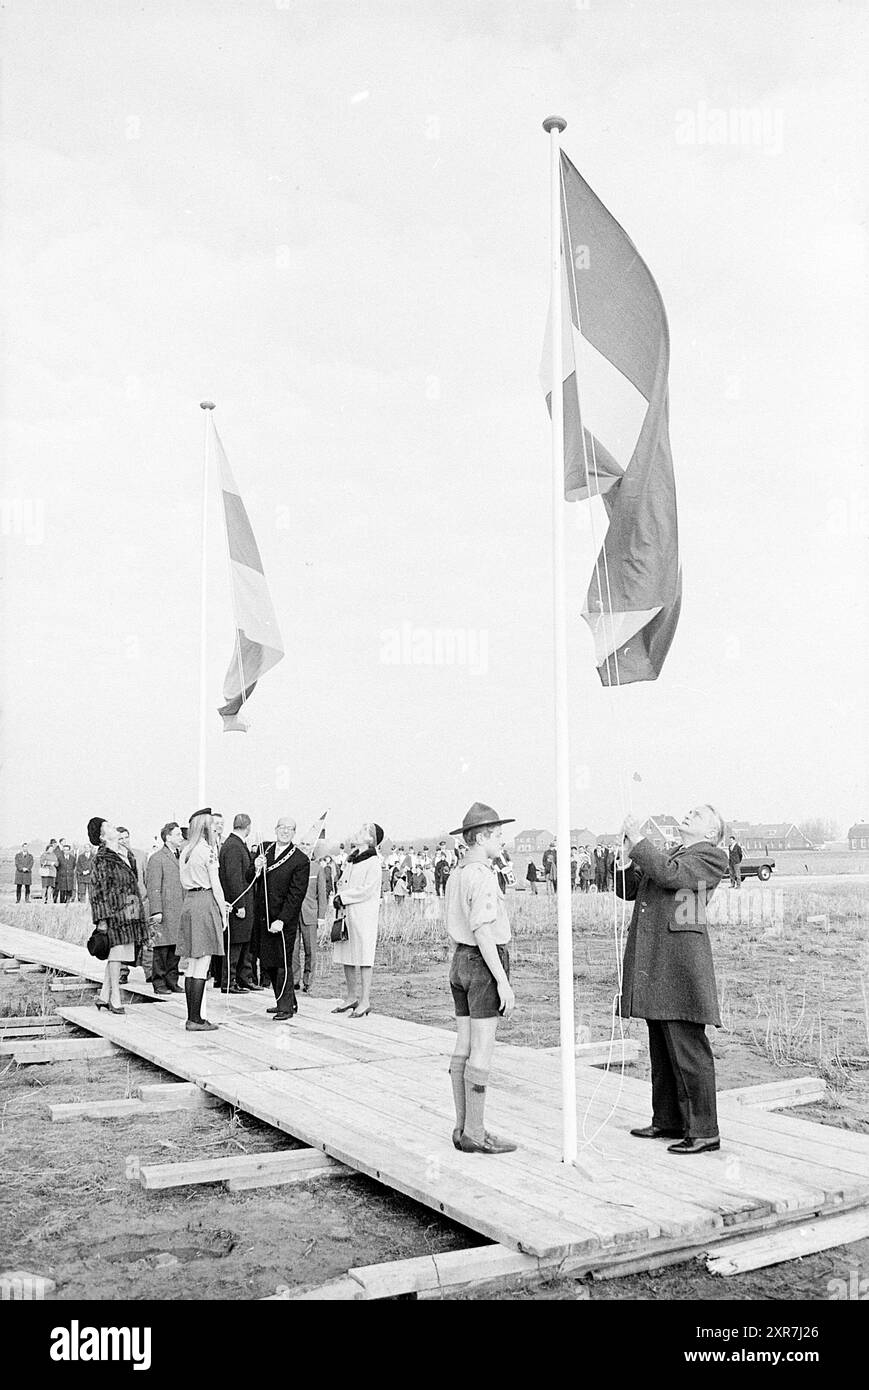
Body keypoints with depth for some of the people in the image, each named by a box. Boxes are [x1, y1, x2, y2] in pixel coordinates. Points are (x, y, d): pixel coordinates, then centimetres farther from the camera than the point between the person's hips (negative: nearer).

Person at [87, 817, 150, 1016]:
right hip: (115, 912, -8)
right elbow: (98, 890, -12)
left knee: (116, 955, 12)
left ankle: (104, 996, 20)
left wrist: (139, 912, 22)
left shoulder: (123, 854, 14)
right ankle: (115, 999, 3)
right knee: (116, 953, -4)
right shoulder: (102, 859, -10)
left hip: (129, 912, 8)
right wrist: (101, 919, -15)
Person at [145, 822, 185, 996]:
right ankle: (159, 983, 5)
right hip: (164, 911, -7)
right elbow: (153, 888, -11)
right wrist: (156, 911, -17)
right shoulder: (157, 859, -7)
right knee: (162, 948, -2)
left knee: (176, 948, 9)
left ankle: (172, 981, 17)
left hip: (180, 910, 7)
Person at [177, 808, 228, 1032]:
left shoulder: (185, 852, 13)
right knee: (202, 965, -5)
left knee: (192, 965, 11)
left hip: (189, 903, 8)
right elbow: (215, 885, -10)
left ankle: (192, 1017, 14)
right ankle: (196, 1019, -4)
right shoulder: (207, 851, -9)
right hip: (206, 903, -8)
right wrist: (223, 912, -1)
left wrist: (221, 904, 20)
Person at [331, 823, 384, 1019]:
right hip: (347, 913, 8)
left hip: (364, 915, -8)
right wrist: (339, 897, 0)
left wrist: (343, 897, -12)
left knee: (363, 957, -4)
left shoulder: (373, 862, -9)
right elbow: (342, 882, 19)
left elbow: (367, 890, -16)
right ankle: (351, 997, 22)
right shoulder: (351, 858, 16)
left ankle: (365, 1001, 1)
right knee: (346, 956, 11)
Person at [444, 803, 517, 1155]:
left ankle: (463, 1128, 14)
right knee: (482, 1052, -5)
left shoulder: (455, 875, 12)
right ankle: (475, 1134, -2)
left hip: (460, 959, 9)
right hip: (485, 963, -9)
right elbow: (483, 931, -23)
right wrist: (503, 981, -21)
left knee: (464, 1047, 9)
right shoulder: (483, 876, -18)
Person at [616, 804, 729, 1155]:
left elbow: (671, 875, -16)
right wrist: (627, 854, 5)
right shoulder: (668, 856, 24)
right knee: (661, 1050, 13)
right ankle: (667, 1121, 23)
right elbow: (628, 889, 21)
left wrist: (638, 841, -10)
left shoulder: (712, 857, 0)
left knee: (689, 1050, -6)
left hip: (680, 961, -8)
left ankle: (703, 1132, 0)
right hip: (651, 963, 8)